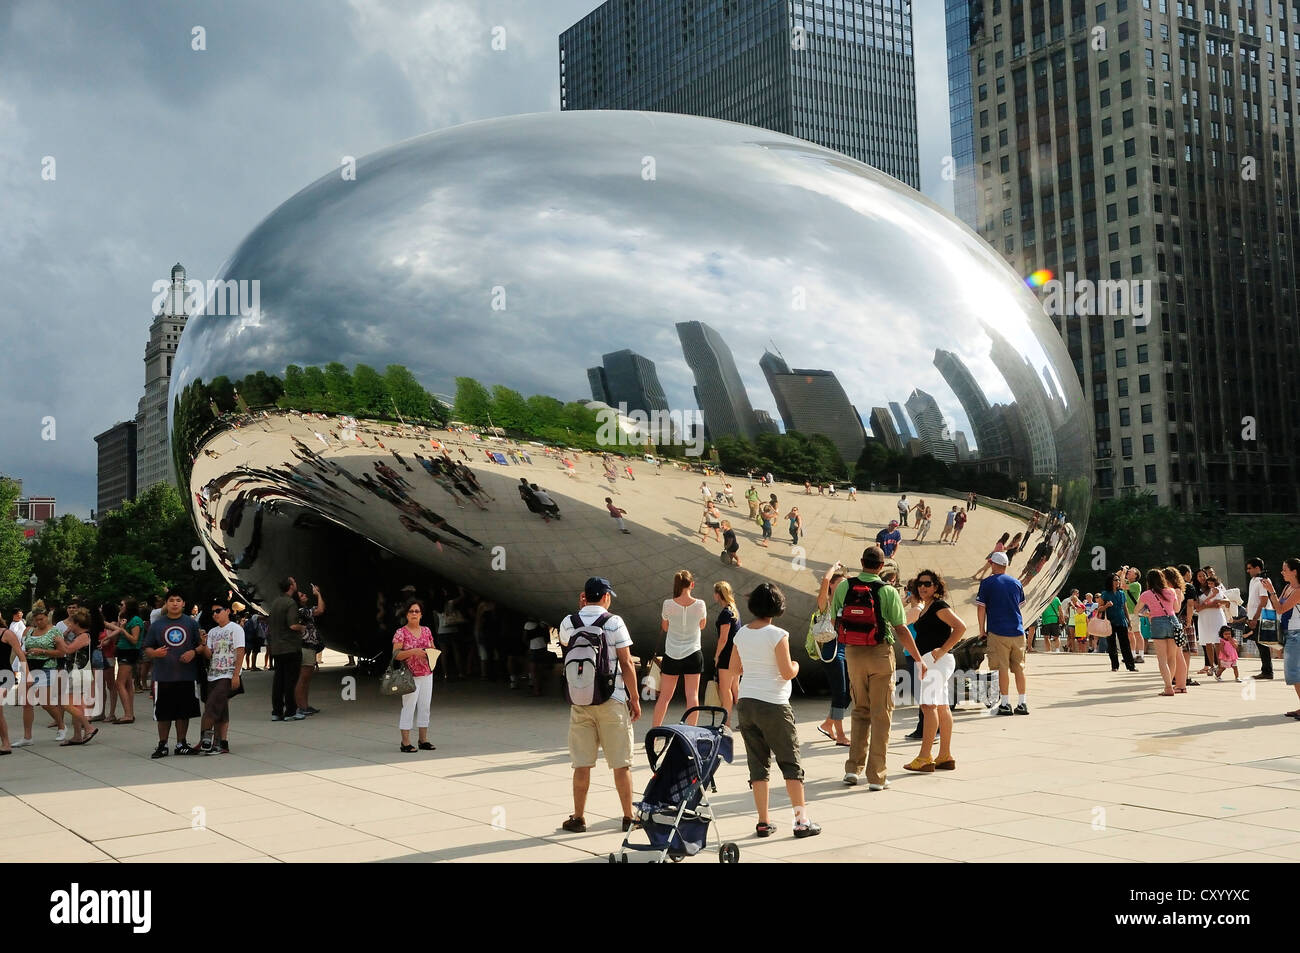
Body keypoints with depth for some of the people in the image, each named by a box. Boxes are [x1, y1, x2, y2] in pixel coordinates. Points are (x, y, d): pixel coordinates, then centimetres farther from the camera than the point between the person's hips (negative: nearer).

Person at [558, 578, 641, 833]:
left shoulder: (569, 623, 3)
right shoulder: (613, 622, -7)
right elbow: (626, 664, -8)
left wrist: (581, 610, 21)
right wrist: (635, 698, 1)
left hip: (580, 700, 3)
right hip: (612, 701, -3)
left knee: (581, 764, 7)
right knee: (621, 763, 5)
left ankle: (578, 818, 13)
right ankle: (628, 817, 12)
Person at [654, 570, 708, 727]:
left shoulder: (668, 604, -8)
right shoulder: (699, 604, -7)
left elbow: (665, 627, 7)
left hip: (672, 654, 0)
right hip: (692, 654, 0)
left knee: (664, 695, 6)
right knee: (692, 695, 4)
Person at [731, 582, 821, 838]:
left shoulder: (741, 634, 5)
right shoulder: (777, 635, -13)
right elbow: (787, 672, -14)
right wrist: (796, 666, 6)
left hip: (746, 703, 5)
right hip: (773, 705, -5)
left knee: (758, 763, 10)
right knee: (791, 763, 4)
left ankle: (763, 822, 10)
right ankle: (802, 821, 4)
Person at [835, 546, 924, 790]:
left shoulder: (843, 587, -1)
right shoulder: (888, 592, -10)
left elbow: (835, 621, 6)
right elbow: (901, 630, -7)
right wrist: (919, 660, 1)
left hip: (853, 653, 3)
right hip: (880, 653, -3)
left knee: (860, 711, 18)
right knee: (881, 715, 5)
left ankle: (853, 768, 11)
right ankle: (876, 776, 6)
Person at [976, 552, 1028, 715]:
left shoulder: (987, 583, -3)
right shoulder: (1016, 583, 10)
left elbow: (981, 608, -4)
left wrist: (982, 629, 3)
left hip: (998, 632, -4)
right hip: (1018, 631, 4)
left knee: (1003, 668, -1)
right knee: (1019, 667, 8)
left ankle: (1006, 704, 1)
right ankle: (1023, 703, 9)